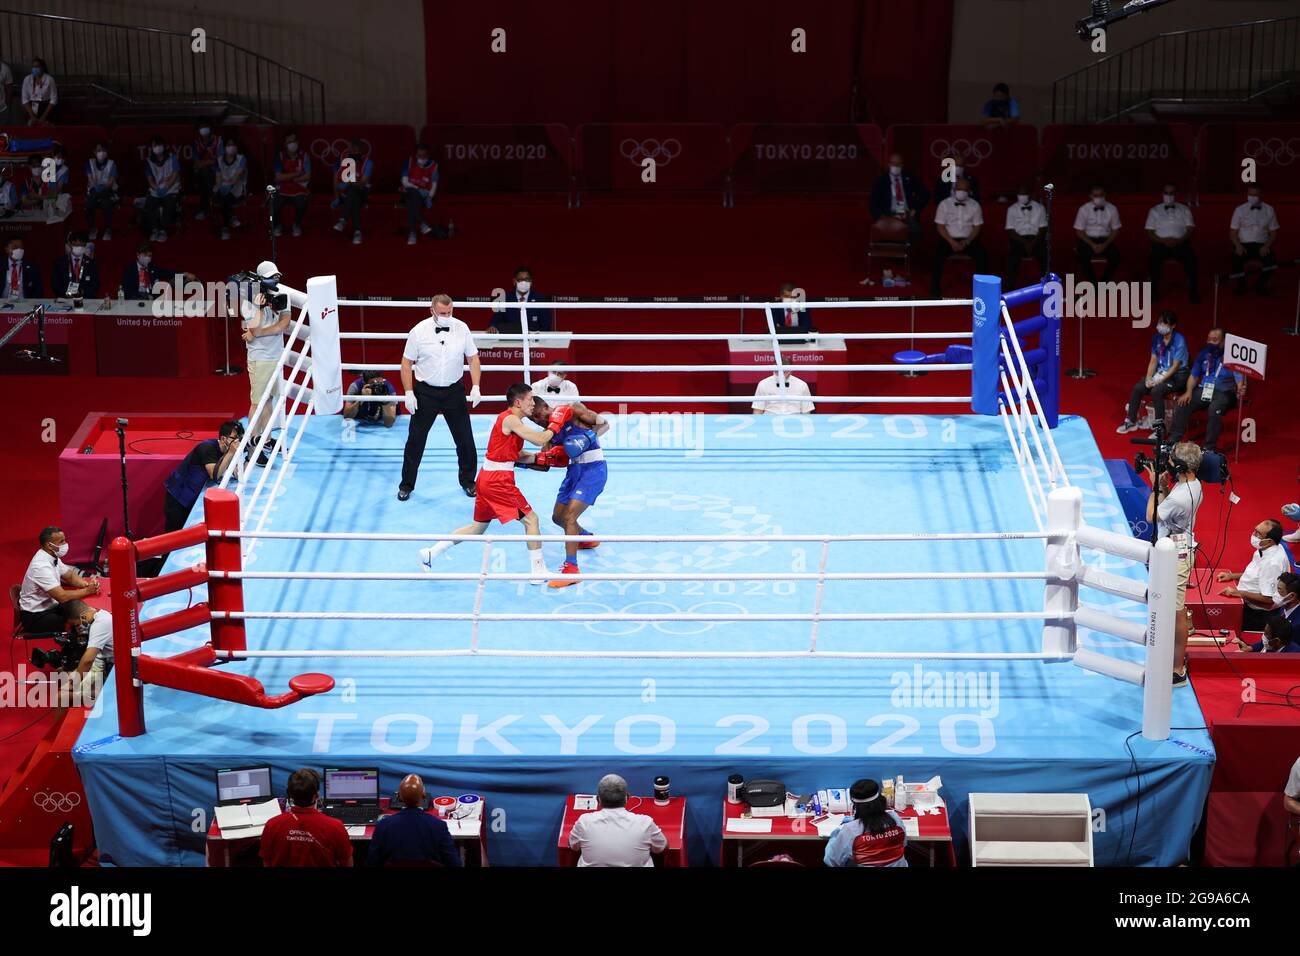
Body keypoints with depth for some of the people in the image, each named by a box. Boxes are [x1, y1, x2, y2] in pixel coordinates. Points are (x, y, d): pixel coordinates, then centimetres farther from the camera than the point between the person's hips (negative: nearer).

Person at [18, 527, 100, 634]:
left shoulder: (53, 557, -1)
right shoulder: (42, 566, -28)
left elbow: (70, 576, 11)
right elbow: (62, 596, -29)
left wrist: (88, 584, -8)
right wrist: (87, 591, -17)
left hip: (49, 606, 9)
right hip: (35, 616, -9)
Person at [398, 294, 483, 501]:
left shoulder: (461, 328, -4)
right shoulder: (419, 331, -10)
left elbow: (473, 358, 3)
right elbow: (406, 363, -4)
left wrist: (475, 387, -6)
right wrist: (409, 393, -9)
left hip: (454, 391, 2)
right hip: (426, 392, -2)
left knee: (465, 439, 6)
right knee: (415, 440, 3)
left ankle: (467, 481, 24)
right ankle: (406, 485, 15)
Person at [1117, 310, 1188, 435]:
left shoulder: (1179, 340, -18)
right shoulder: (1157, 337, 0)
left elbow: (1176, 366, -19)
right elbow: (1153, 360, 4)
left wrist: (1160, 381, -22)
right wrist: (1148, 378, -10)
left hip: (1177, 376, -6)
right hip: (1161, 372, 6)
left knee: (1156, 391, -31)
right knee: (1137, 388, -13)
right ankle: (1131, 421, 2)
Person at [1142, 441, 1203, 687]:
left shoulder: (1179, 497, -30)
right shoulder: (1194, 485, 0)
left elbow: (1151, 516, -15)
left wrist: (1156, 486, -8)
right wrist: (1164, 485, 2)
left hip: (1174, 557, -10)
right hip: (1184, 550, 10)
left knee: (1175, 612, -4)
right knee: (1177, 607, 25)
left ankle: (1178, 671, 1)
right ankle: (1178, 655, 41)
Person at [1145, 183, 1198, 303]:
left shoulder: (1184, 209, 13)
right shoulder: (1154, 210, 11)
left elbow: (1190, 229, 4)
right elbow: (1149, 233, 4)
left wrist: (1178, 241, -14)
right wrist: (1164, 240, -13)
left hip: (1180, 243, 0)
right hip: (1161, 243, 0)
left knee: (1191, 257, -31)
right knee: (1154, 257, -34)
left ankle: (1193, 290, -20)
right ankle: (1154, 291, -23)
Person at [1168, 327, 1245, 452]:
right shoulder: (1203, 354, 9)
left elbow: (1240, 379, -13)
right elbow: (1193, 375, 15)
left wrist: (1240, 390, -38)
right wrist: (1189, 392, -4)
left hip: (1223, 393, -5)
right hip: (1203, 390, 5)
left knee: (1214, 409, -36)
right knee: (1181, 404, -19)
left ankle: (1210, 448, -29)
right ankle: (1173, 440, -10)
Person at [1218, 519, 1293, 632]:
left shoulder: (1273, 563, -28)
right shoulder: (1266, 550, 0)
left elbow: (1268, 599, -26)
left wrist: (1239, 593, -23)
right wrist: (1232, 576, 8)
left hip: (1258, 614, -9)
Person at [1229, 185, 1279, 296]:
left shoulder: (1269, 210, 5)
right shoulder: (1239, 210, 3)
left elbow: (1273, 233, 7)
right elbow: (1233, 232, 3)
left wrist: (1266, 246, -12)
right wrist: (1238, 245, -16)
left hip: (1262, 245, 1)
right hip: (1243, 244, -1)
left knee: (1271, 261, -30)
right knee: (1236, 258, -35)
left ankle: (1261, 285, 3)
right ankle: (1240, 285, -4)